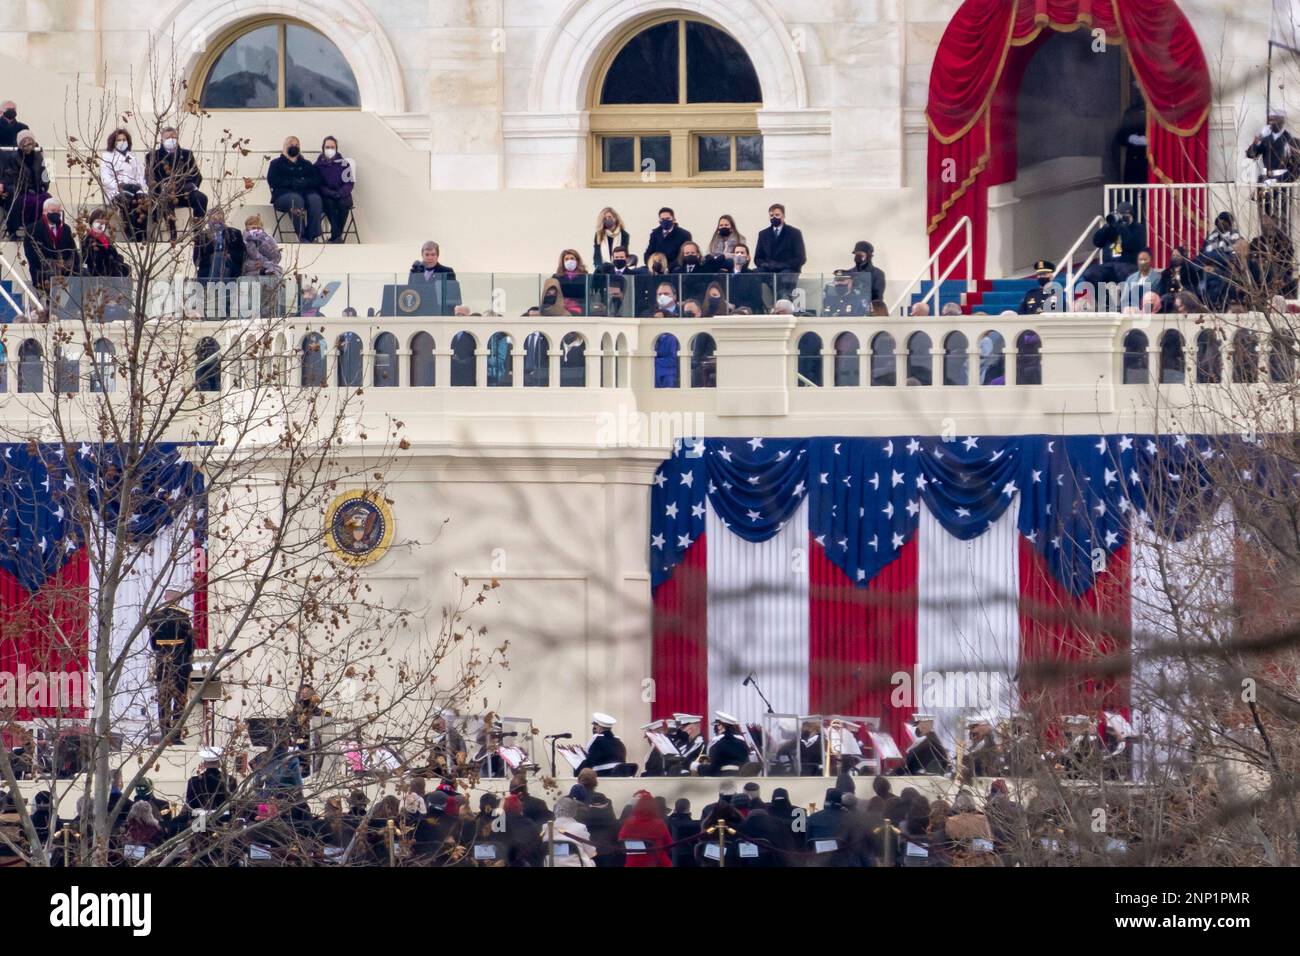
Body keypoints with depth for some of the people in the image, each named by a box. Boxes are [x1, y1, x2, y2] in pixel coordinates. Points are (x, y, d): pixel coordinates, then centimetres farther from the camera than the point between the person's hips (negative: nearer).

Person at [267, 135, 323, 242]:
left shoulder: (306, 164, 29)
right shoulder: (276, 164, 21)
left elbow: (317, 180, 12)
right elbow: (273, 181, 2)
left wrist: (304, 182, -10)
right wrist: (292, 183, -10)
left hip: (307, 192, 3)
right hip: (284, 193, -3)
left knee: (315, 199, -34)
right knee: (296, 199, -39)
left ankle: (313, 236, -38)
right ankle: (302, 236, -40)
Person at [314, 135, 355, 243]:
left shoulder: (343, 163, 6)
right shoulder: (318, 165, 8)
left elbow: (349, 183, 1)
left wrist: (339, 194, -17)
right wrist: (331, 193, -15)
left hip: (343, 196, 0)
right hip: (326, 197, 0)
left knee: (343, 203, -32)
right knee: (329, 204, -33)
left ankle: (335, 237, -24)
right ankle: (337, 236, -33)